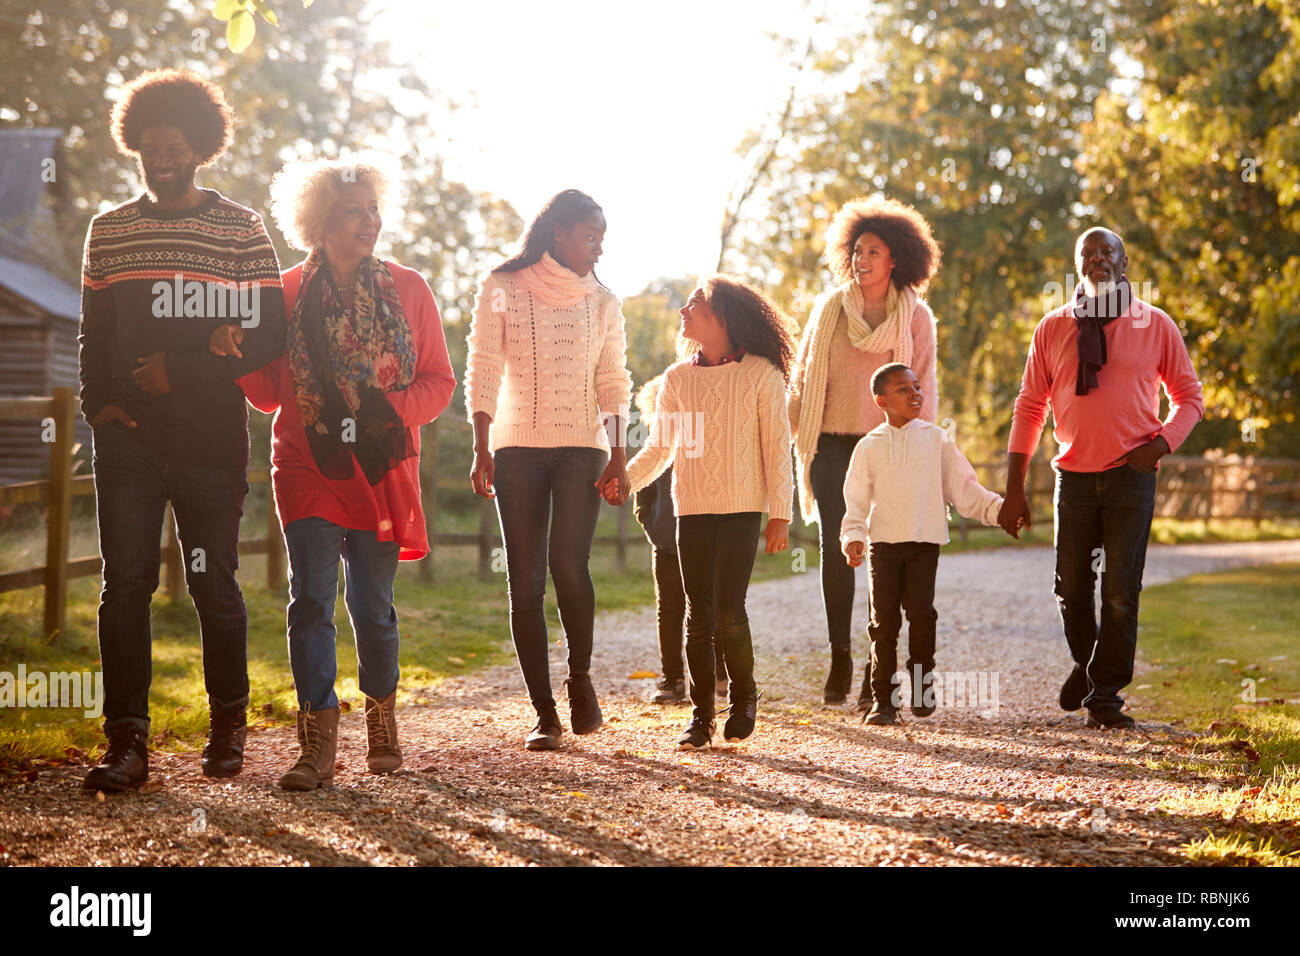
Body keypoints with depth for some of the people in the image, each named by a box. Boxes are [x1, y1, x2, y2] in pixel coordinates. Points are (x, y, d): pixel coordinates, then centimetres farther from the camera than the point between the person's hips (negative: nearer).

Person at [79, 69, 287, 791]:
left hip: (212, 437, -2)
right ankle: (128, 743, -4)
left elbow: (271, 334, 0)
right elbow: (93, 332, 17)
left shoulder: (242, 229, 4)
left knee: (215, 584, 3)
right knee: (125, 583, -5)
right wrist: (98, 401, 1)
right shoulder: (110, 230, 14)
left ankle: (228, 726, 19)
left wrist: (185, 372, -9)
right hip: (129, 436, 2)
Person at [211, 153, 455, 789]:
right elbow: (271, 393, 7)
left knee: (372, 603, 7)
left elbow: (439, 378, 7)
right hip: (307, 468, -1)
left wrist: (393, 409, -12)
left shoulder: (407, 289, 5)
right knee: (310, 599, -9)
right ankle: (317, 740, -6)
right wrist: (236, 354, -12)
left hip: (381, 469, 1)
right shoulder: (287, 293, 4)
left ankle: (381, 712, 30)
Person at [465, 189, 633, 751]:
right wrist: (482, 449, -8)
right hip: (517, 447, -1)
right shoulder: (502, 289, 3)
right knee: (525, 580, -3)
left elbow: (614, 382, 10)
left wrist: (618, 452, -2)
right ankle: (544, 714, 3)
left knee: (569, 564, -18)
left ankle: (580, 677, 6)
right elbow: (483, 372, 1)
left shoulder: (601, 302, 10)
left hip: (582, 448, 1)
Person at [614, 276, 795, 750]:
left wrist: (780, 513, -4)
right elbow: (659, 448, 13)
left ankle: (744, 697, 14)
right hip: (693, 509, 3)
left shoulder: (761, 374, -1)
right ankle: (701, 715, 10)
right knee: (699, 615, 1)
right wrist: (624, 479, -2)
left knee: (729, 611, -10)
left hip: (742, 509, -3)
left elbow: (776, 446, -1)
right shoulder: (677, 378, 9)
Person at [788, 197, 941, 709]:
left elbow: (923, 389, 6)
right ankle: (840, 656, 5)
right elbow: (803, 377, 14)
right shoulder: (828, 309, 10)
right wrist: (788, 429, 5)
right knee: (834, 548, -7)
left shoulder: (915, 317, 5)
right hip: (832, 444, 1)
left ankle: (877, 668, 5)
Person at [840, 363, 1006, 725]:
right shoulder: (869, 446, 7)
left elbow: (963, 488, 8)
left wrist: (998, 508, -2)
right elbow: (856, 500, 7)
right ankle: (883, 698, 3)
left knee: (921, 613, -7)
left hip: (925, 541, 0)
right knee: (884, 618, -2)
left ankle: (922, 691, 8)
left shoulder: (936, 439, 7)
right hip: (883, 542, 1)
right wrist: (854, 536, -7)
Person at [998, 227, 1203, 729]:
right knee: (1071, 589, 7)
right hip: (1074, 475, 2)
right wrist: (1015, 489, 3)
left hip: (1132, 475, -2)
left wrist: (1162, 443, -9)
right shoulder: (1052, 329, 6)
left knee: (1120, 590, -6)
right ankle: (1086, 663, 35)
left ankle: (1105, 693, 6)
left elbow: (1188, 395, 10)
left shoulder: (1155, 326, 3)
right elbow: (1029, 407, 8)